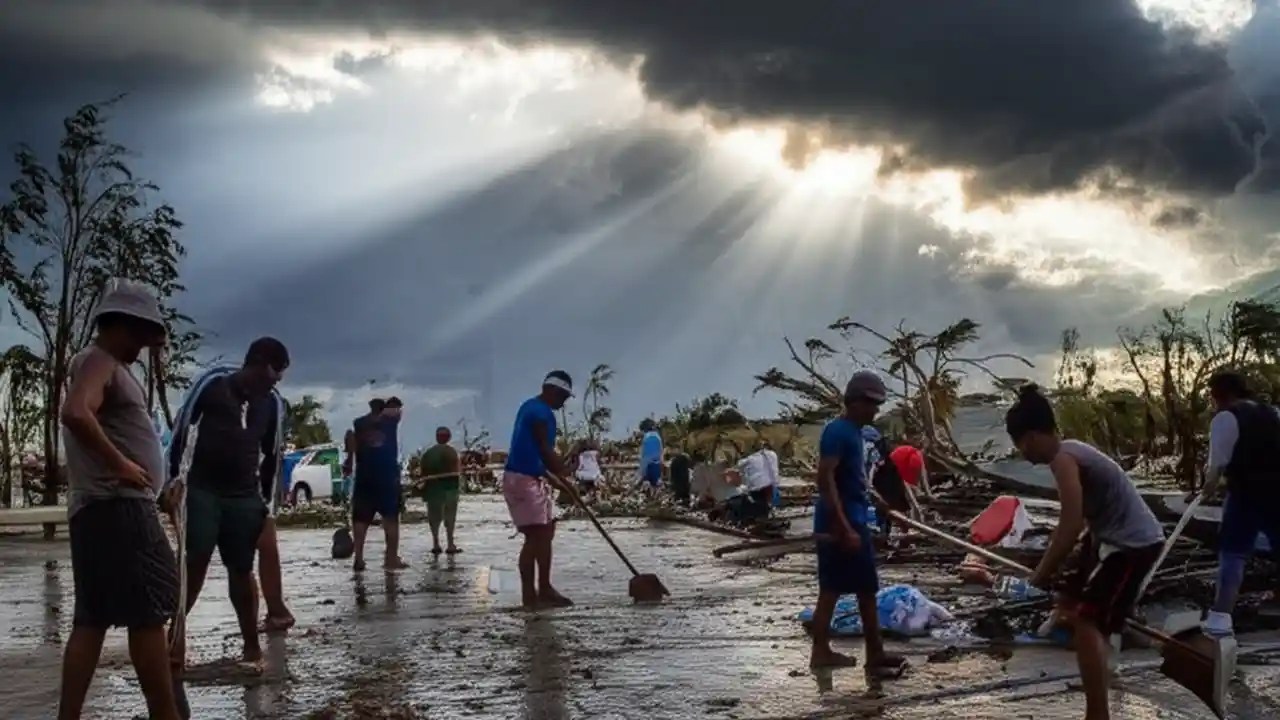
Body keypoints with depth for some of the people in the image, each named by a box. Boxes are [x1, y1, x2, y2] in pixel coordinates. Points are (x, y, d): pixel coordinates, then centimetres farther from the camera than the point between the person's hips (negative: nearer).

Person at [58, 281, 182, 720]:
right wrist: (119, 464, -21)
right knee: (148, 612, -8)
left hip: (102, 508, 10)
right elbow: (75, 413, -27)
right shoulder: (98, 361, -8)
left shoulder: (109, 366, 23)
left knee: (92, 618, 7)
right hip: (117, 505, -10)